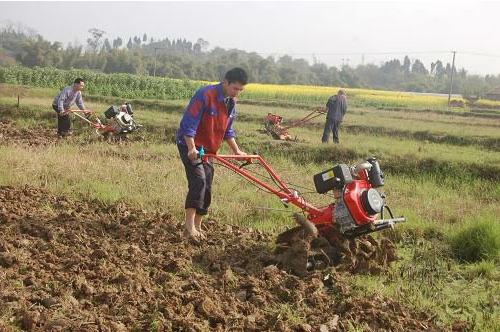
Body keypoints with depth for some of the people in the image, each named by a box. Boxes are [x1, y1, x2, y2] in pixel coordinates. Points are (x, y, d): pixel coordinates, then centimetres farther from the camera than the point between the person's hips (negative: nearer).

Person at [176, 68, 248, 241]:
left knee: (206, 189, 6)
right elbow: (189, 124, -24)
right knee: (198, 180, -23)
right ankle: (189, 225, -25)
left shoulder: (231, 103, 5)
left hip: (208, 149, 8)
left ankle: (197, 227, 15)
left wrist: (236, 150, 11)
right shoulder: (205, 95, -22)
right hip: (190, 146, -8)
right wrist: (192, 148, -30)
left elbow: (227, 130, 17)